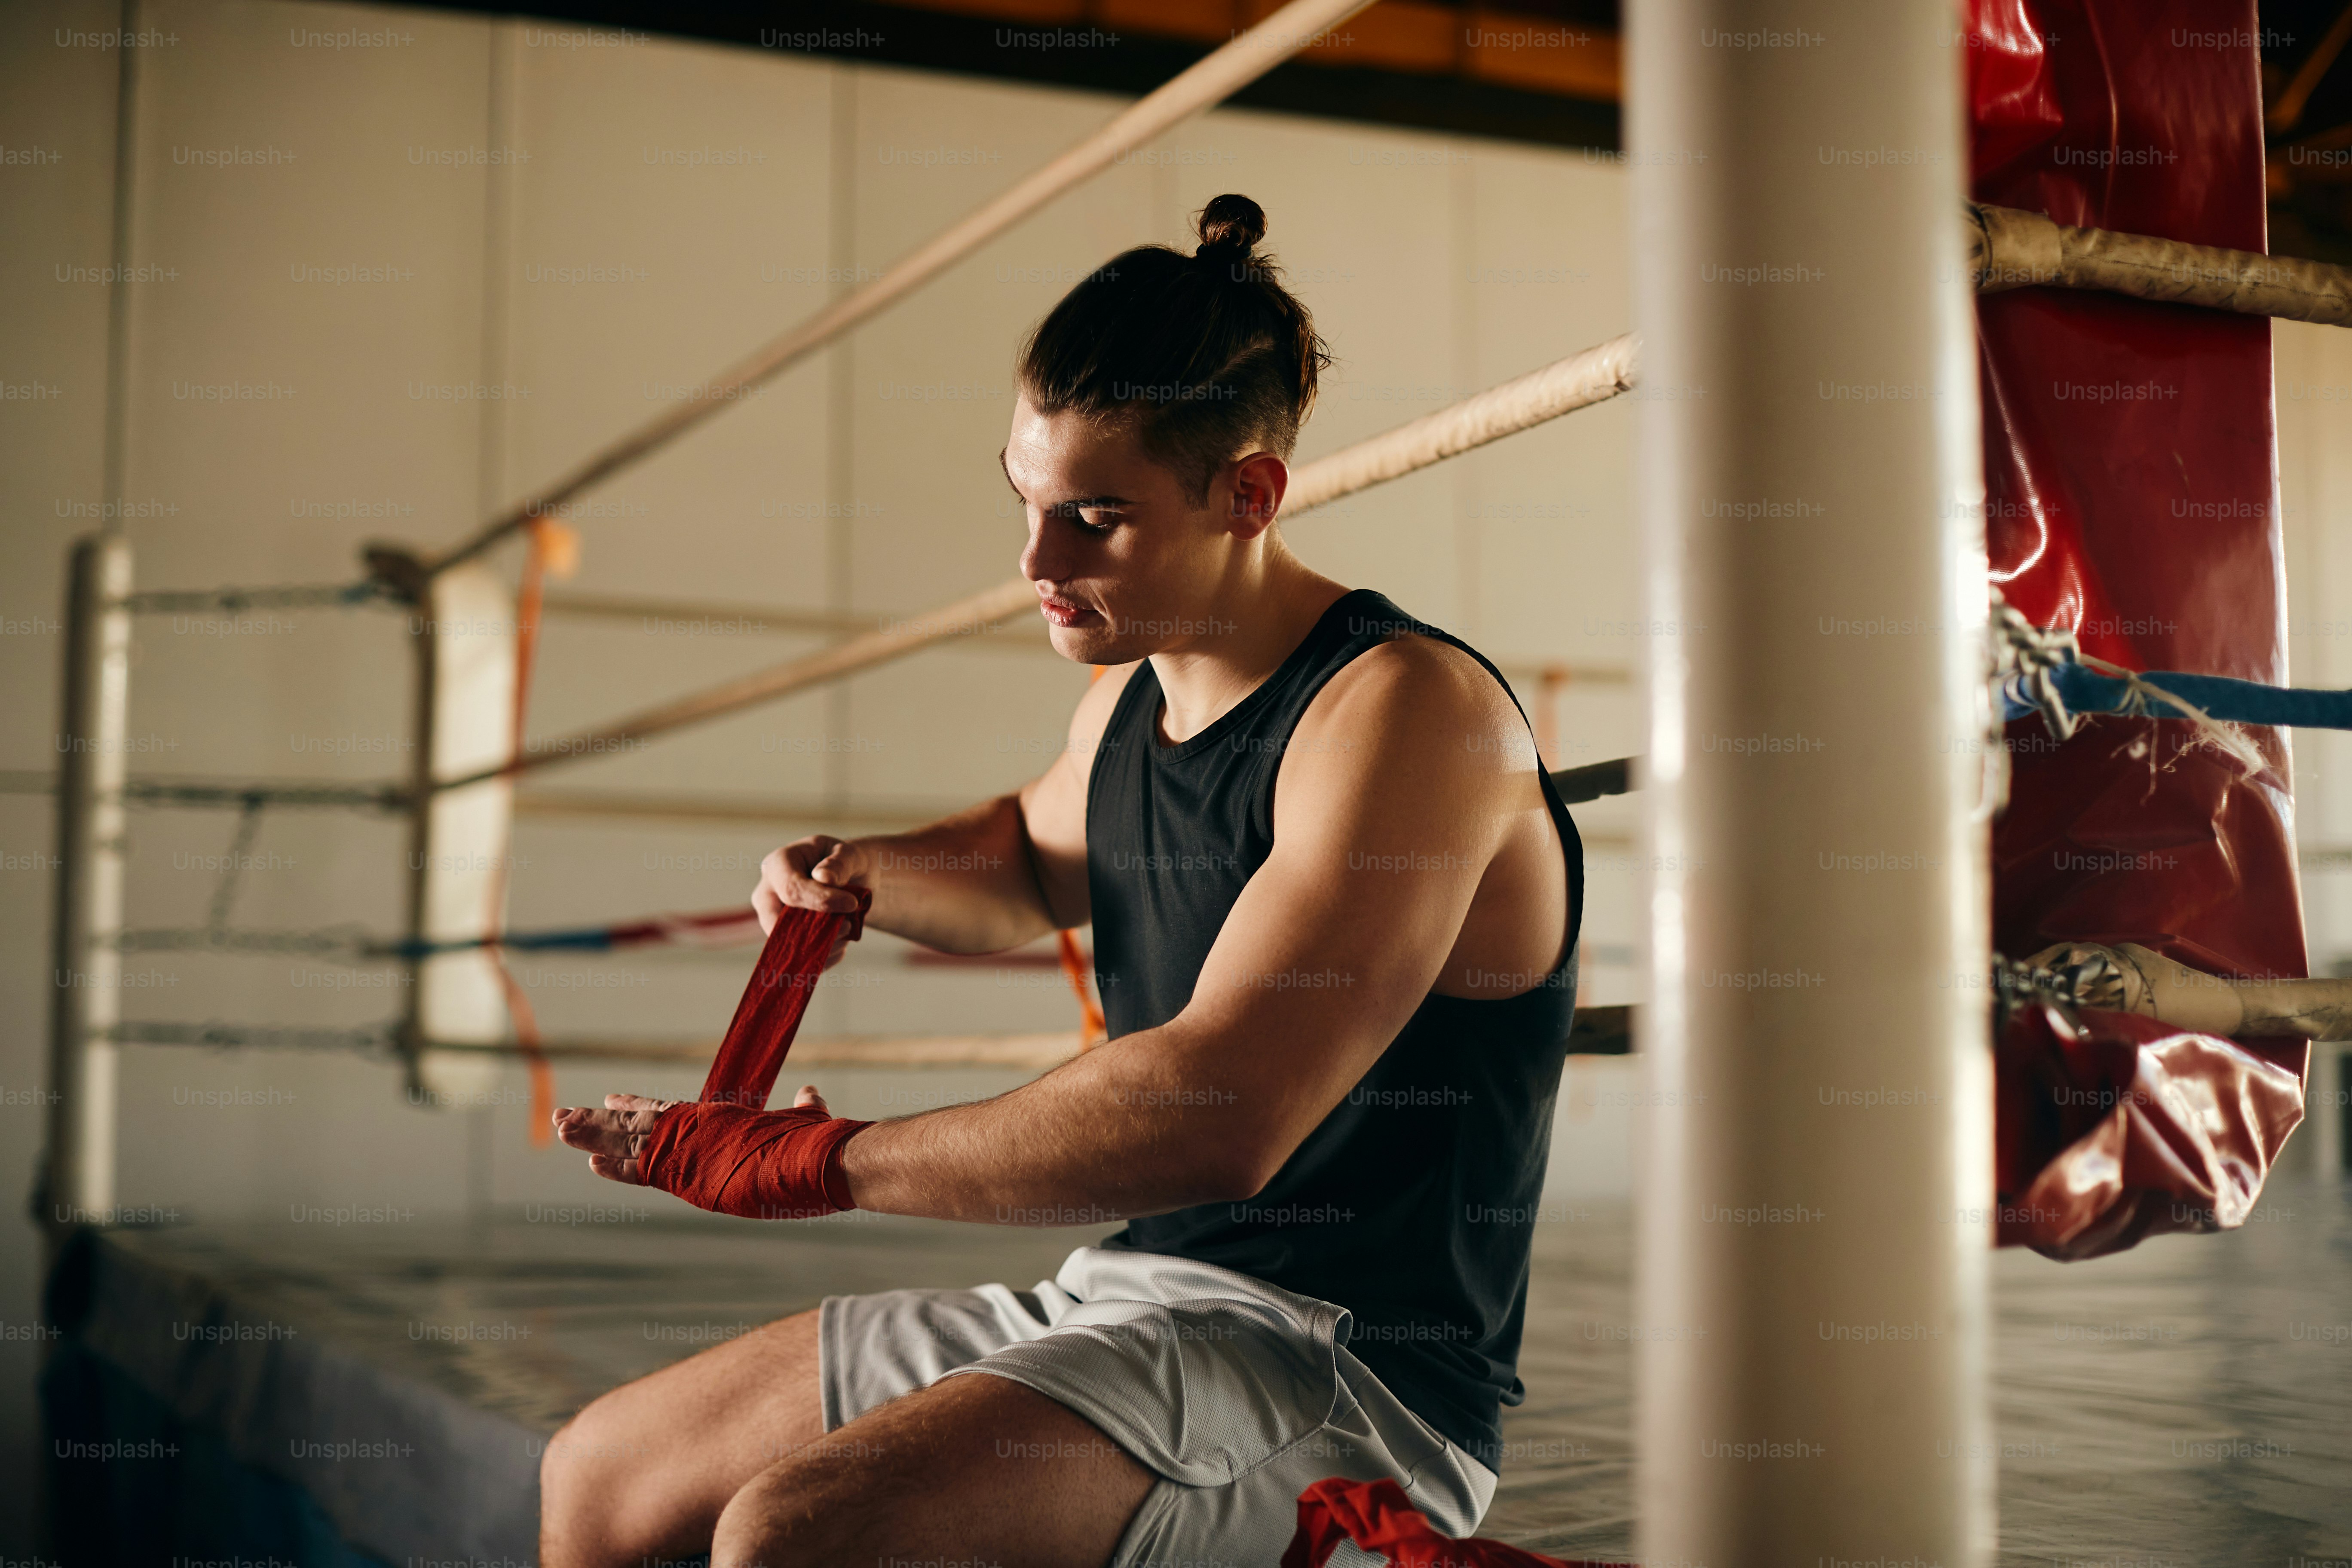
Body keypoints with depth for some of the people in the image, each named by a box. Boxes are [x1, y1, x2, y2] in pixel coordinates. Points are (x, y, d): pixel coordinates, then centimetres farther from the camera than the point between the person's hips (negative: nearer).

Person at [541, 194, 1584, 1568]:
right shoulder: (1136, 695, 9)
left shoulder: (1407, 710, -18)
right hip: (1128, 1299, 9)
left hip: (1349, 1365, -9)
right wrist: (855, 876, 11)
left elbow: (1213, 1118, -30)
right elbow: (1030, 862, 34)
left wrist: (821, 1159, -23)